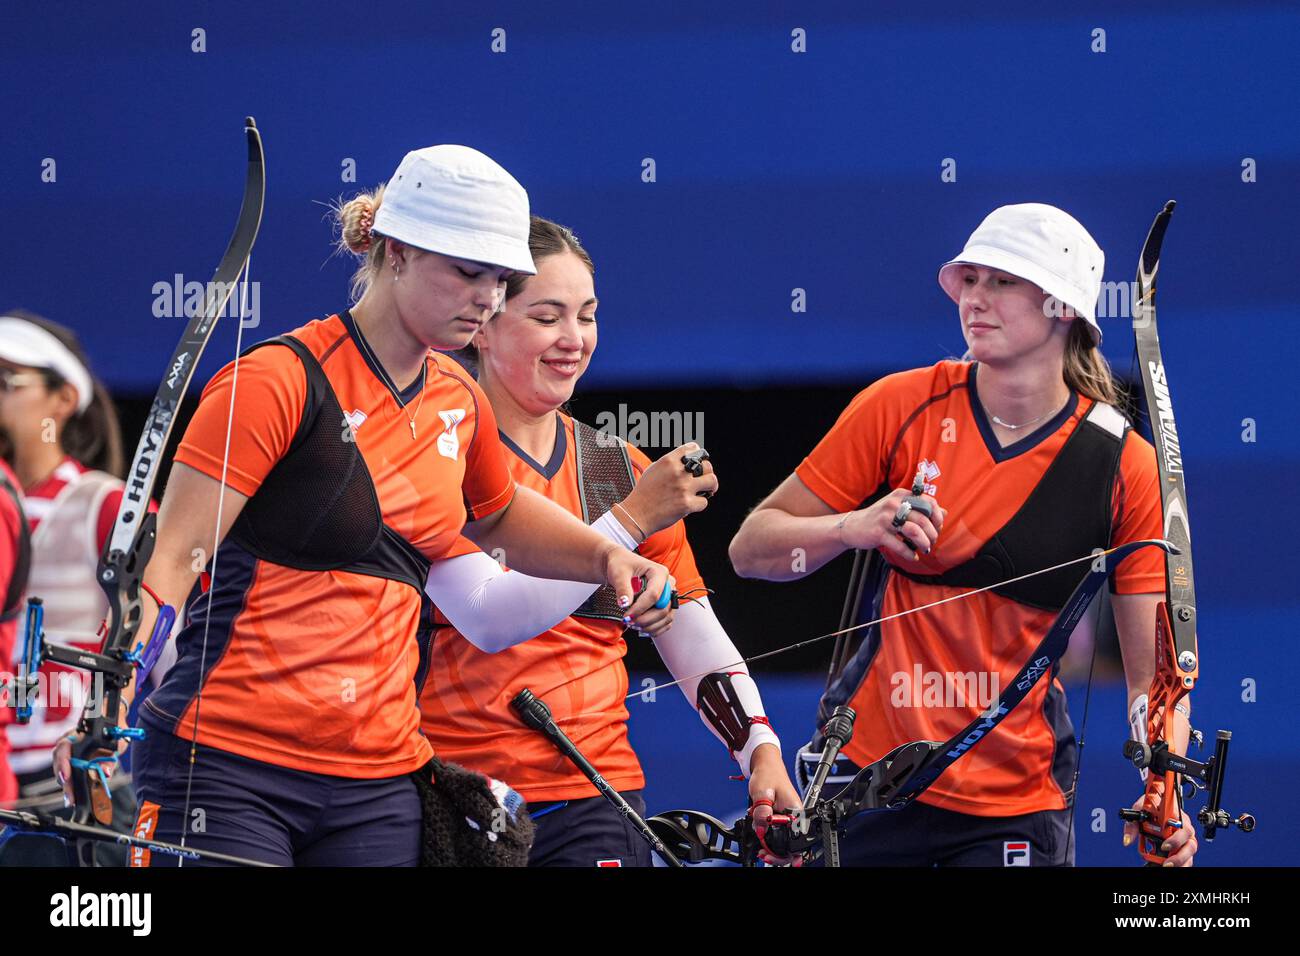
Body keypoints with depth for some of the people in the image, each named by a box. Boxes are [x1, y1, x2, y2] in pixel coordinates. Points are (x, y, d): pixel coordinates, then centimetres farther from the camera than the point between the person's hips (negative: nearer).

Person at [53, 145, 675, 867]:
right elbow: (170, 558, -15)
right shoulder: (280, 381, -8)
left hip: (380, 781, 6)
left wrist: (604, 556, 18)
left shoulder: (459, 402, 13)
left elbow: (495, 515, 35)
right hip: (228, 763, -6)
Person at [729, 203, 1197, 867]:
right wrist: (853, 527, -20)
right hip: (866, 773, 0)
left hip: (1017, 804, 0)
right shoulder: (899, 407, -4)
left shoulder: (1126, 467, -5)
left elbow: (1154, 670, -7)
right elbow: (751, 549, 0)